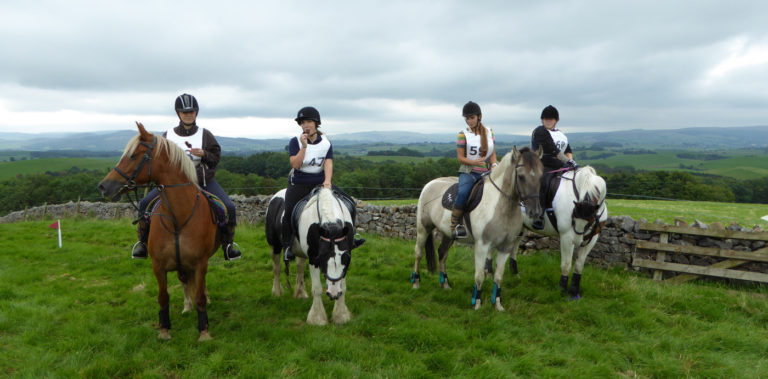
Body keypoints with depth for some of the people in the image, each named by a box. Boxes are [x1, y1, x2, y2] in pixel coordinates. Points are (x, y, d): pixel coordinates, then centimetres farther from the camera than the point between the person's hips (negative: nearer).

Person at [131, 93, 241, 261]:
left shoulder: (205, 135, 5)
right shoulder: (168, 136, 7)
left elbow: (215, 158, 3)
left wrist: (203, 154, -17)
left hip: (203, 181, -1)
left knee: (229, 207, -20)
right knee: (144, 204, -13)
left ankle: (228, 244, -1)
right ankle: (143, 242, 7)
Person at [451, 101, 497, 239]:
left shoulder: (489, 132, 12)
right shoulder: (463, 134, 1)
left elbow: (492, 153, 12)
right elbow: (460, 157, -3)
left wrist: (494, 164, -10)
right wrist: (474, 162, -21)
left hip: (486, 172, 4)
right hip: (468, 171, -4)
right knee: (463, 192, -32)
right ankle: (455, 225, -23)